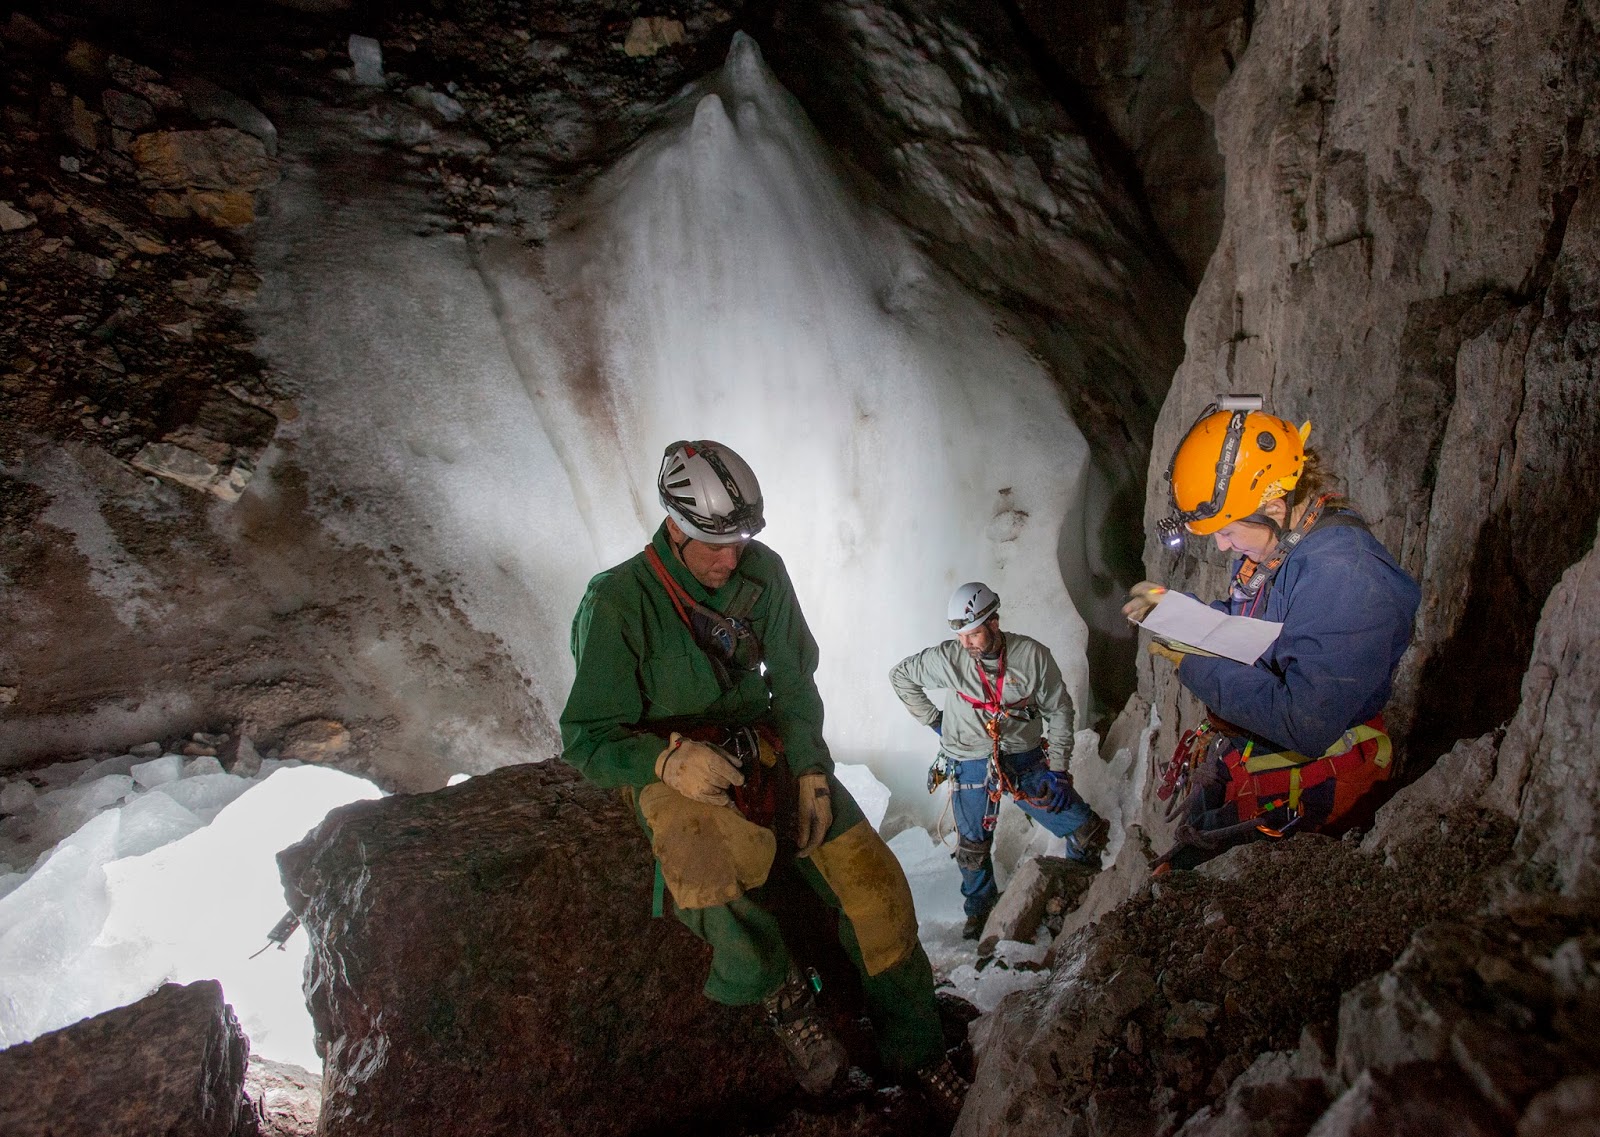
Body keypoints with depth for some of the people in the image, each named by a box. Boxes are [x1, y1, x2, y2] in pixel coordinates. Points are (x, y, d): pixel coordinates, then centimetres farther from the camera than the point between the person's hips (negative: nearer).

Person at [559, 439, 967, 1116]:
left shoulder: (762, 572, -3)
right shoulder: (619, 601, -16)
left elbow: (794, 681, 7)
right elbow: (585, 739, -14)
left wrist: (811, 769, -9)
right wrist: (669, 761, -33)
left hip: (764, 749, 4)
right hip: (674, 772, -4)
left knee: (870, 875, -14)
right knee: (710, 866, -39)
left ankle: (914, 1050, 9)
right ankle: (781, 993, -8)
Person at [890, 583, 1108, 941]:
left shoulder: (1032, 655, -13)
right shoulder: (946, 659, -13)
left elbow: (1058, 710, -3)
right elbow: (900, 674, 4)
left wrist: (1058, 769, -8)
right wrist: (932, 719, 2)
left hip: (1026, 760, 1)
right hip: (971, 766, 0)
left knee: (1089, 831, 1)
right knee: (973, 849, 10)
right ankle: (980, 906, 40)